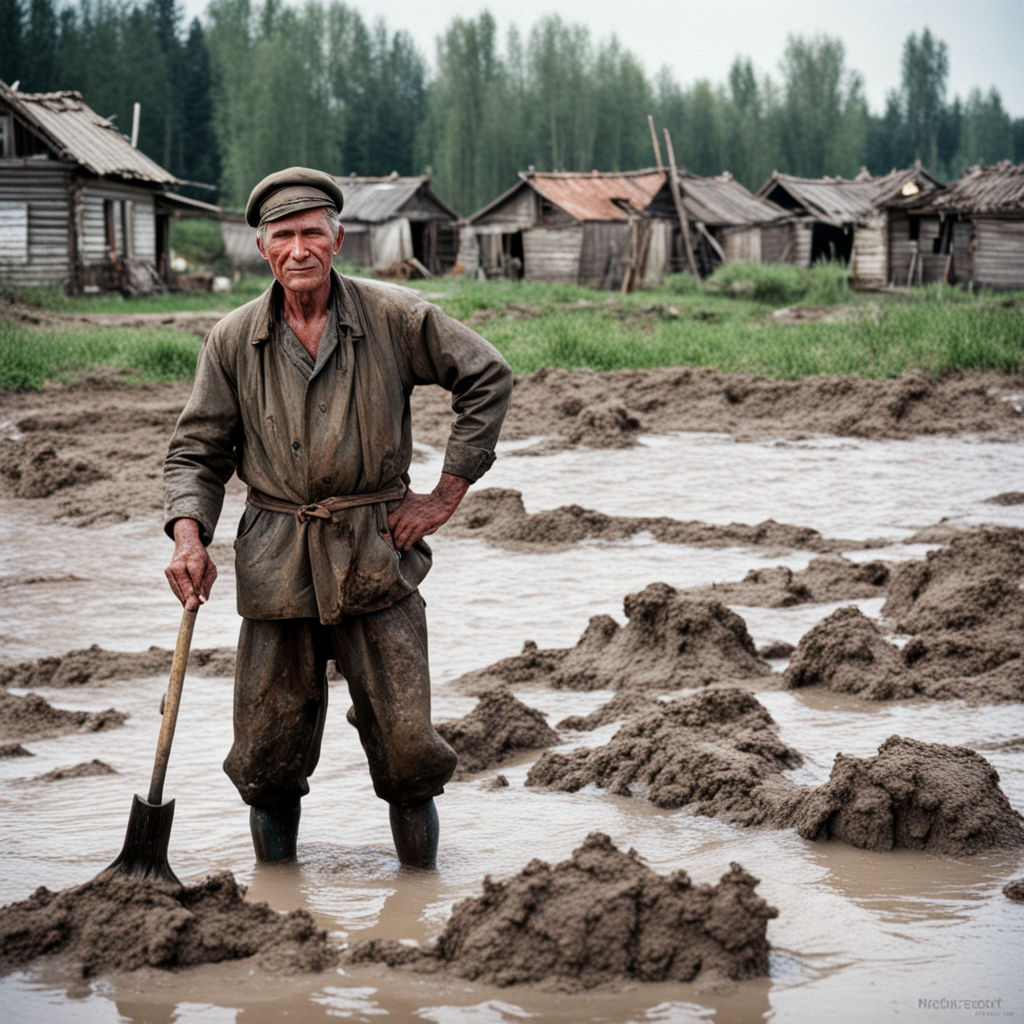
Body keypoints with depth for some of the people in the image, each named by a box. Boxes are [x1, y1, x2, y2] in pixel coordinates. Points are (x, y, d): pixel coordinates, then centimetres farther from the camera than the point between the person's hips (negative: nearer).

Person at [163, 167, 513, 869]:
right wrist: (189, 537, -10)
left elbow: (489, 378, 6)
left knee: (406, 744, -4)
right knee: (269, 752, 4)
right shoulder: (234, 340, 3)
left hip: (375, 555, -1)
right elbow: (197, 450, 8)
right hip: (275, 563, 2)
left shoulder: (393, 317, -2)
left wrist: (448, 493, 3)